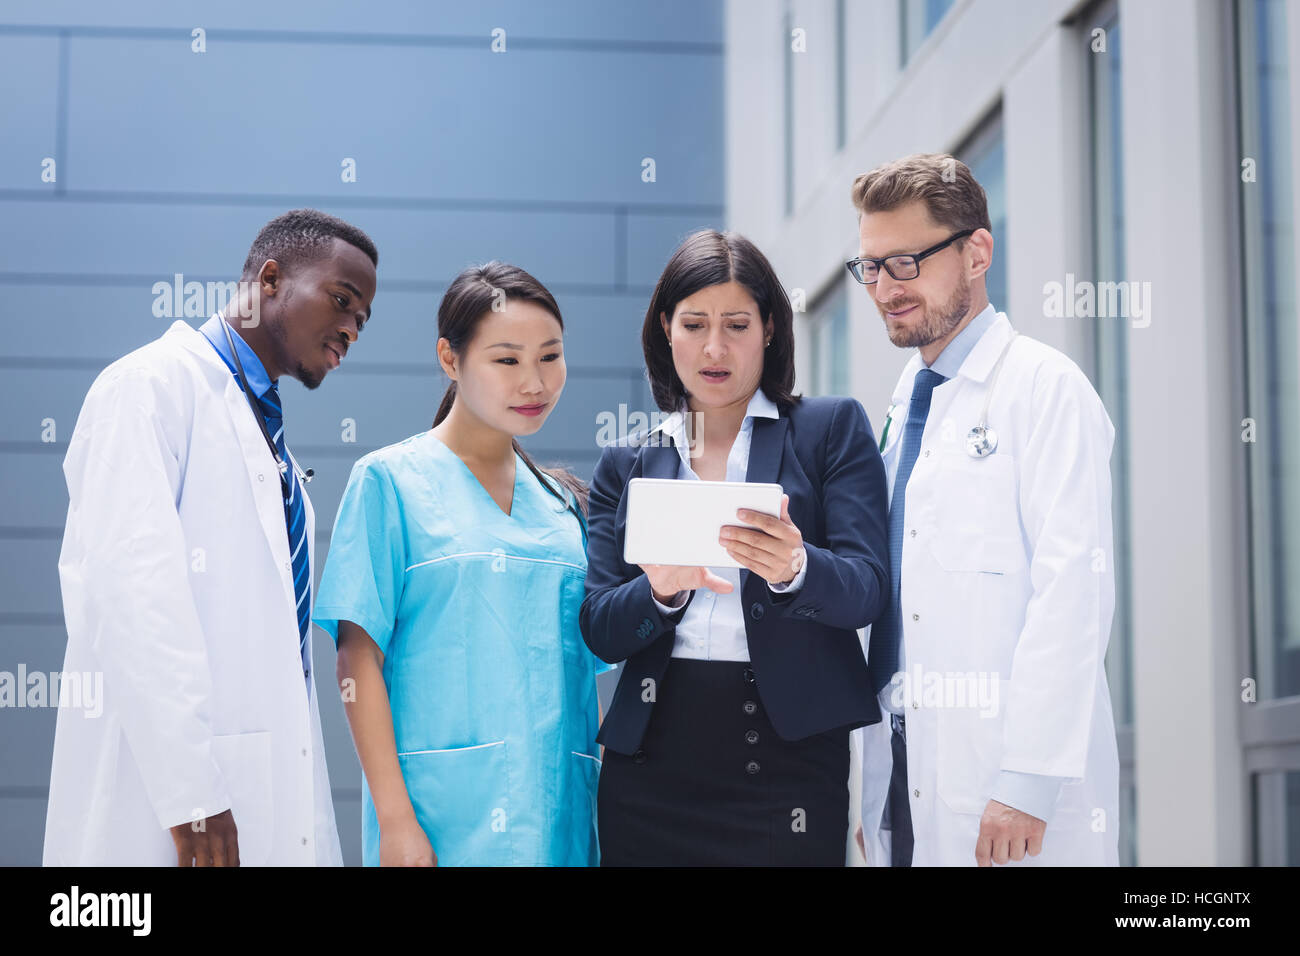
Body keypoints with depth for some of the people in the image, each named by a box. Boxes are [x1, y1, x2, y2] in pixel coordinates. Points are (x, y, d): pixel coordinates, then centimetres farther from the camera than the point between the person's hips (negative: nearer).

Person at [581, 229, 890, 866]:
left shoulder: (833, 427, 6)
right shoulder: (625, 465, 13)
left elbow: (868, 589, -4)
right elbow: (599, 634, 5)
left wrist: (794, 569, -24)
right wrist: (661, 591, -15)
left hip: (788, 758, -2)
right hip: (650, 760, 2)